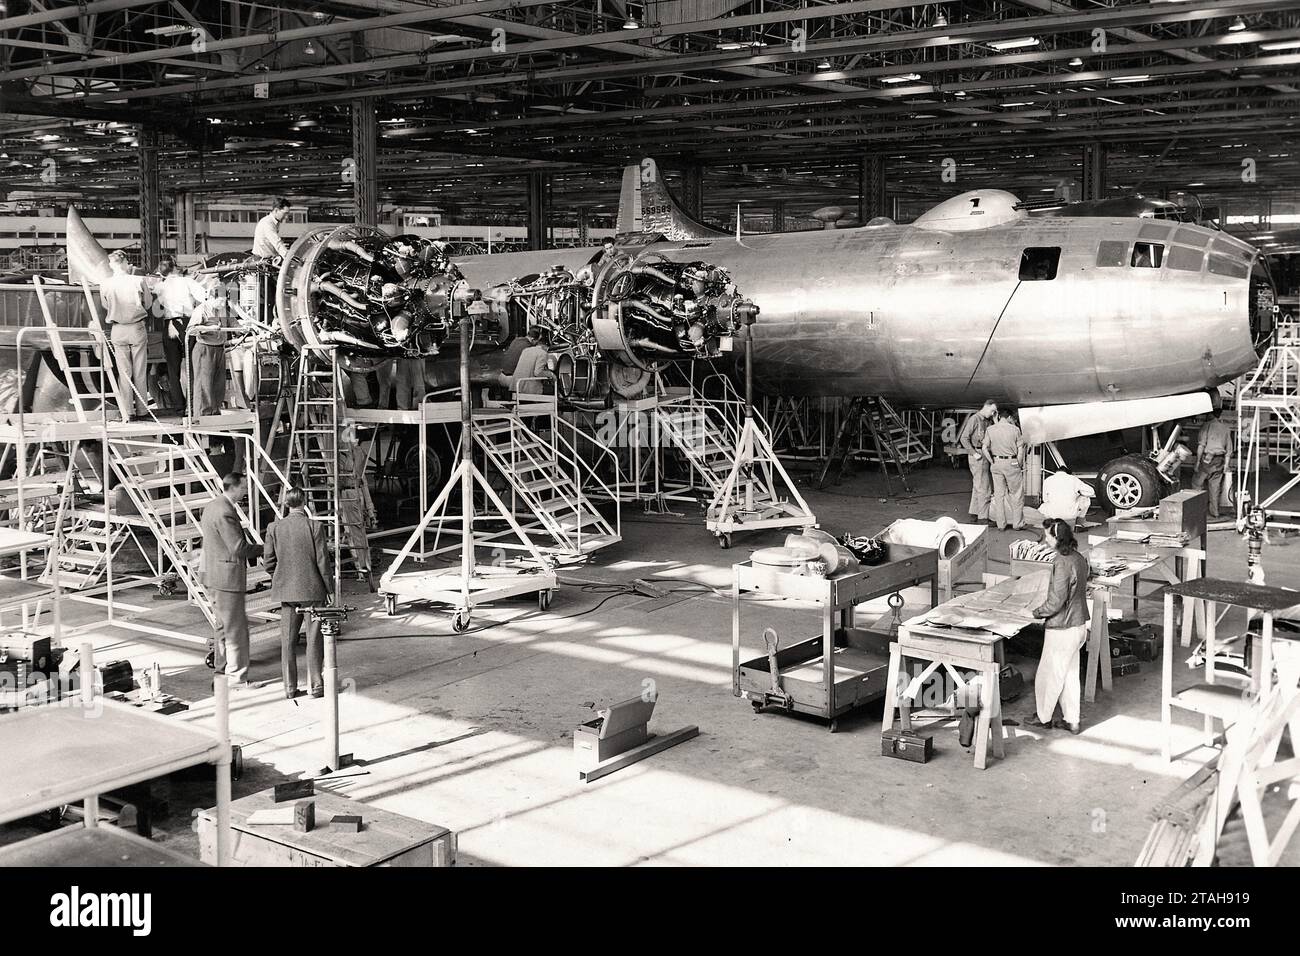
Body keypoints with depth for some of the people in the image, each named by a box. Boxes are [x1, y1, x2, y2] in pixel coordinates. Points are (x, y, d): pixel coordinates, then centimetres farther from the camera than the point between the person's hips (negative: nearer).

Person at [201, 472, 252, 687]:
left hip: (213, 574, 11)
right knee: (236, 629, -2)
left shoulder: (211, 506, 10)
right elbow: (238, 548, -24)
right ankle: (237, 677, 3)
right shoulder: (225, 512, -22)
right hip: (227, 577, -11)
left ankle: (222, 672, 30)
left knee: (224, 626, 21)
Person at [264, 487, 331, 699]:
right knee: (314, 639, 5)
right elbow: (322, 561, -9)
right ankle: (316, 686, 8)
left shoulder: (274, 528, -1)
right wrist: (328, 588, 1)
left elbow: (269, 562, 2)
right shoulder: (315, 527, -10)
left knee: (288, 640, 9)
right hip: (313, 590, -3)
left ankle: (290, 687, 11)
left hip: (286, 591, 3)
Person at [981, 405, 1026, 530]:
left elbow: (984, 448, -4)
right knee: (1016, 494, 9)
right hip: (1011, 463, -2)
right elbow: (1020, 449, -6)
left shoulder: (990, 429, 0)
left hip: (996, 462, 3)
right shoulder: (1014, 429, -6)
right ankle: (1017, 523, 11)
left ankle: (1001, 524, 12)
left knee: (998, 494, 10)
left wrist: (992, 462, 4)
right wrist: (1020, 465, 3)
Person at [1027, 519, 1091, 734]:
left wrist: (1037, 612, -9)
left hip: (1061, 629, -9)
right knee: (1070, 674, 17)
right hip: (1078, 625, 9)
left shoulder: (1062, 563, -24)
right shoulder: (1079, 558, 4)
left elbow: (1056, 601, -24)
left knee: (1048, 674, 7)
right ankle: (1072, 720, 24)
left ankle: (1044, 718, 21)